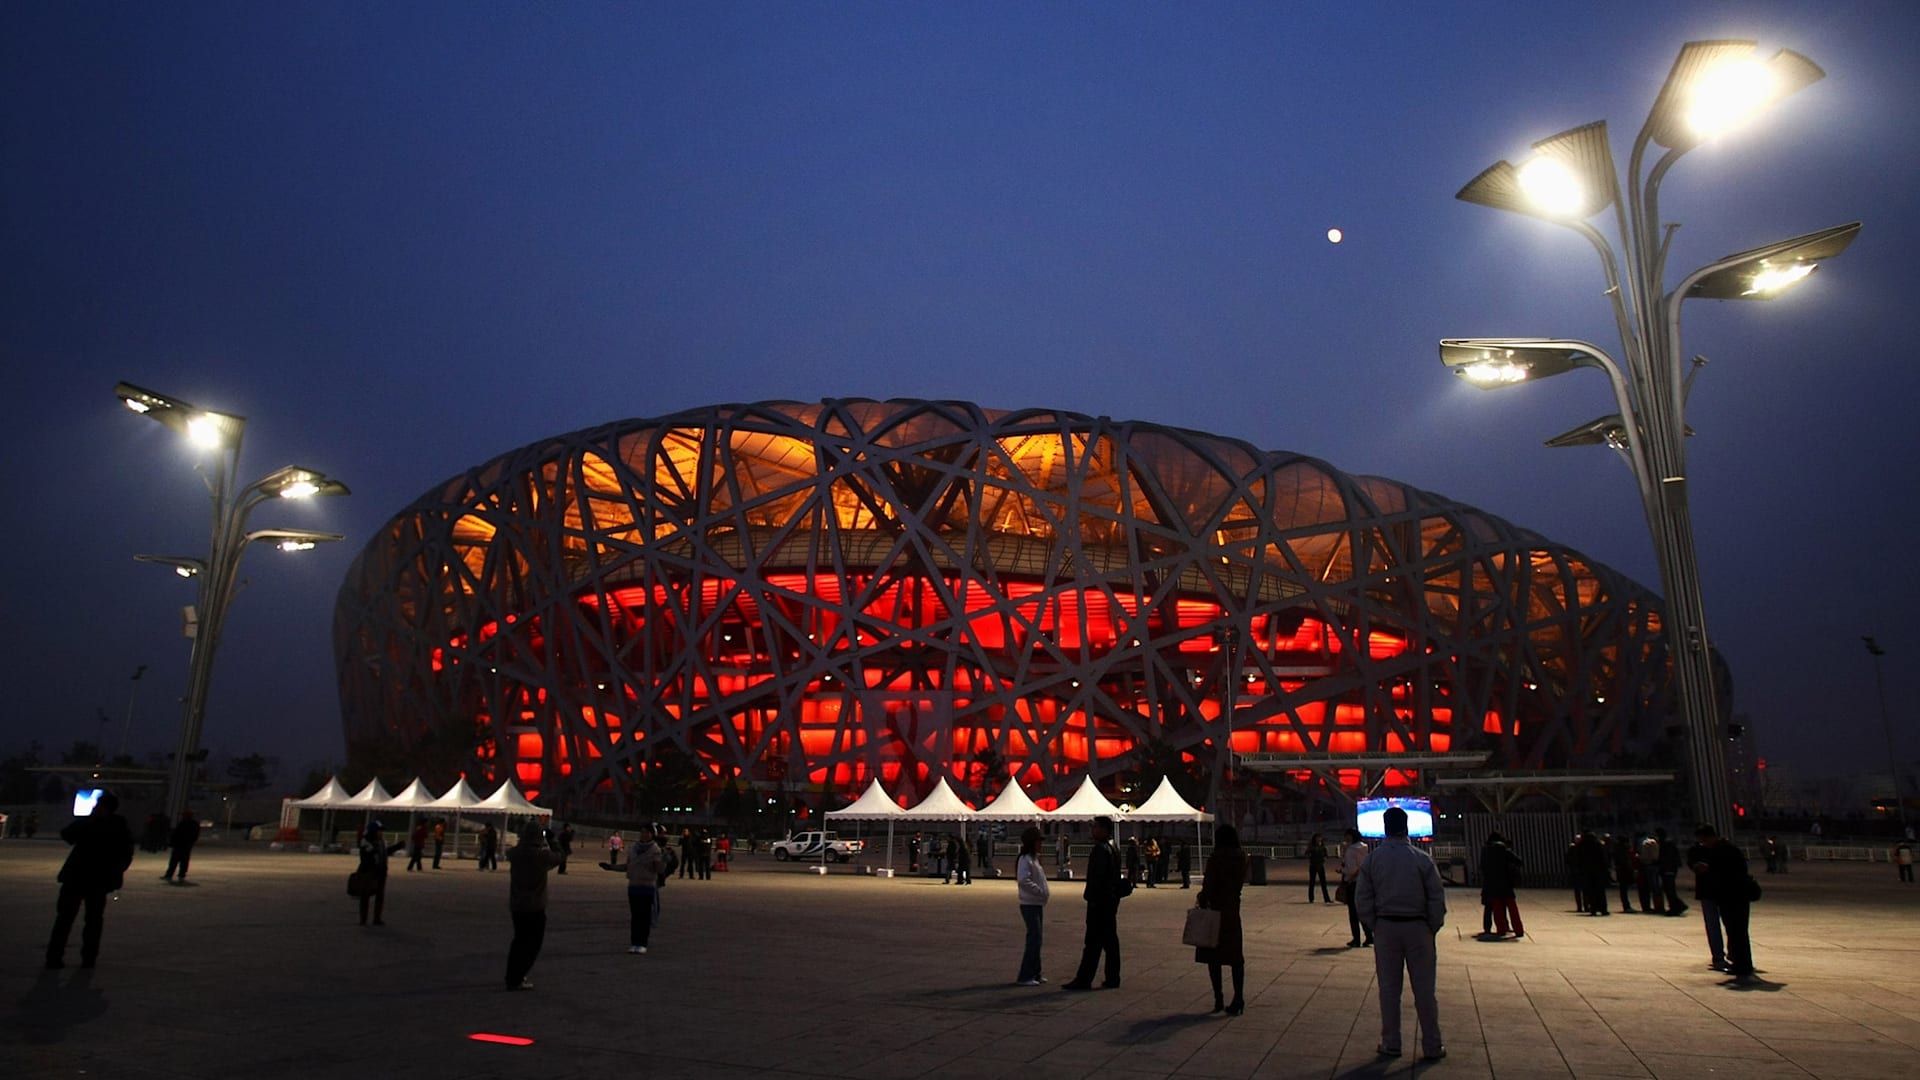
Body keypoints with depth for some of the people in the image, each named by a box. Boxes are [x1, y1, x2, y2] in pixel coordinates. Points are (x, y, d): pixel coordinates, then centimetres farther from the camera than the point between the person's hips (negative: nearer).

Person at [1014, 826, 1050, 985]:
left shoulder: (1034, 859, 15)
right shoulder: (1025, 860, -15)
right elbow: (1023, 880, -28)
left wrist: (1045, 891, 8)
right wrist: (1040, 891, -23)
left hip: (1037, 904, 10)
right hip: (1030, 904, -10)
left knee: (1035, 939, 13)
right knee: (1034, 939, -10)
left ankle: (1035, 973, 21)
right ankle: (1024, 977, -6)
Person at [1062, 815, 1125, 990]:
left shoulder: (1100, 850, -17)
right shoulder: (1113, 849, 14)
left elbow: (1097, 877, -22)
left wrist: (1092, 898, -18)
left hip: (1099, 903, -10)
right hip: (1111, 901, 10)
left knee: (1093, 942, -6)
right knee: (1110, 940, 12)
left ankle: (1084, 980, -4)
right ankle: (1113, 979, 16)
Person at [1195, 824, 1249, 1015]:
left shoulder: (1215, 859, -16)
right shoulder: (1242, 859, 1)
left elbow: (1208, 887, -16)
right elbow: (1240, 882, 12)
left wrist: (1201, 901, 1)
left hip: (1215, 911, -5)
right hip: (1233, 911, 5)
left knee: (1213, 956, 5)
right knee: (1235, 956, 10)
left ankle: (1218, 1000, 6)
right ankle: (1238, 999, 5)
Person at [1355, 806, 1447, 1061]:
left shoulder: (1372, 860, -2)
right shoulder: (1422, 859, -6)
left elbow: (1363, 899, -1)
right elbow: (1437, 897, -4)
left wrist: (1372, 926, 9)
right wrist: (1433, 927, 6)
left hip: (1386, 927, 1)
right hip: (1417, 927, -1)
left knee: (1389, 988, 8)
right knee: (1424, 989, 7)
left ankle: (1390, 1044, 14)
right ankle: (1432, 1046, 12)